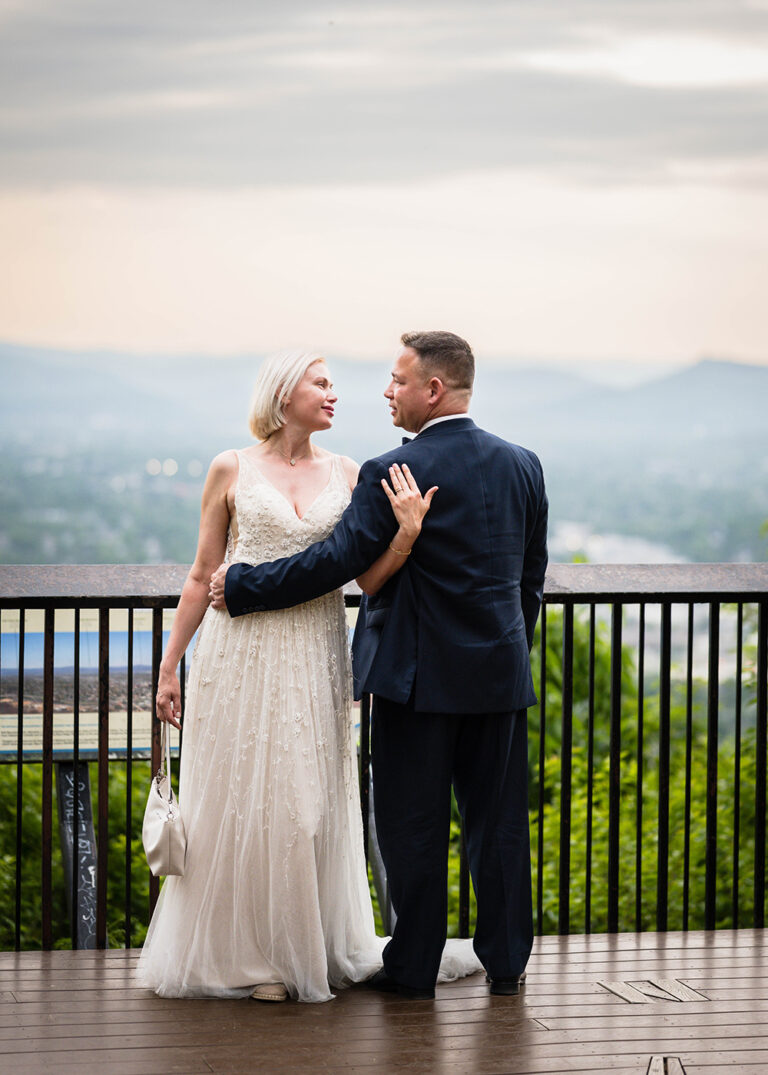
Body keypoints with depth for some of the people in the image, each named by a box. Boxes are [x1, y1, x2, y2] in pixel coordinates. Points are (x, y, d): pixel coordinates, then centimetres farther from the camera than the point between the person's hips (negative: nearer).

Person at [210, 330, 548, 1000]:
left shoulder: (393, 474, -15)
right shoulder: (523, 466, 5)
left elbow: (335, 562, -16)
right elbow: (532, 578, 12)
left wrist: (241, 586, -6)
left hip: (419, 674, -5)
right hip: (501, 672, 5)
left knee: (413, 826, 5)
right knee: (499, 819, 11)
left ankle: (414, 968, 12)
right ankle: (506, 963, 18)